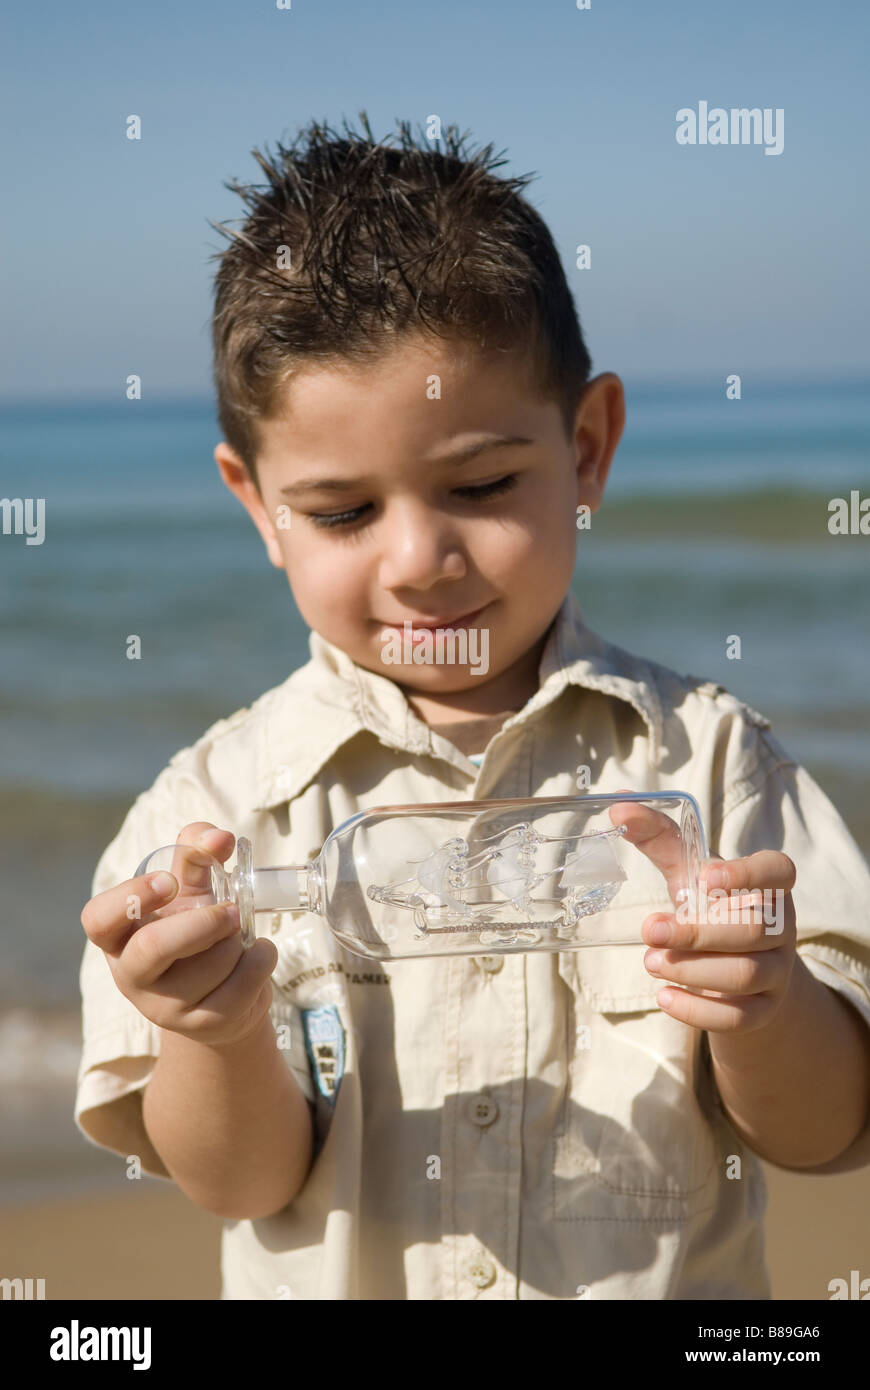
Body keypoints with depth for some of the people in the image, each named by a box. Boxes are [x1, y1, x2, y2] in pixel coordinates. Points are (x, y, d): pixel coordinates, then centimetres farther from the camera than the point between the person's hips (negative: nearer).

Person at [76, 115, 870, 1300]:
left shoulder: (701, 755, -9)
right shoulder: (223, 802, -10)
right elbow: (241, 1182, -10)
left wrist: (761, 1008, -27)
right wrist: (218, 1036, -29)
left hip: (678, 1286, 1)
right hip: (339, 1287, 0)